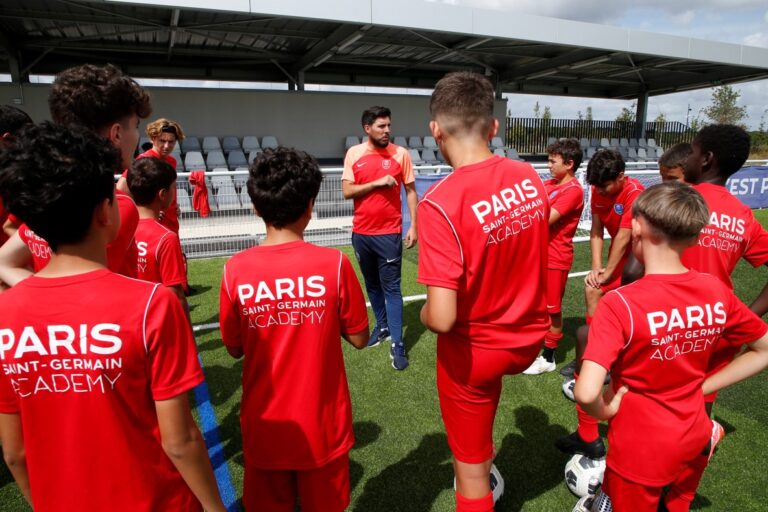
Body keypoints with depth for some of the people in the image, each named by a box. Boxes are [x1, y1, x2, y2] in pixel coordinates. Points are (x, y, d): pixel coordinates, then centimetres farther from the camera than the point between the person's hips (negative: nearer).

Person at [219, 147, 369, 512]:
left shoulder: (236, 269, -13)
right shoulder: (334, 264, -18)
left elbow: (235, 349, -1)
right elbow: (359, 339, -6)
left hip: (264, 427, 1)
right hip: (322, 426, -1)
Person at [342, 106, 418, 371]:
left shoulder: (400, 153, -3)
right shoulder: (354, 153, 1)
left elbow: (411, 191, 0)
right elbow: (347, 191, -4)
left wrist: (413, 226, -6)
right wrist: (377, 182, -15)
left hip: (389, 233, -3)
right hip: (361, 233, 3)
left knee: (391, 288, -2)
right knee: (372, 284, 16)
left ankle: (397, 344, 3)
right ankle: (382, 326, 34)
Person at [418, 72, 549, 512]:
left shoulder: (441, 203, -29)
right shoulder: (530, 177, -8)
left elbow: (442, 318, -31)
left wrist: (424, 314, -8)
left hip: (475, 351, -6)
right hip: (531, 336, 7)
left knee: (470, 471, 17)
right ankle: (485, 462, 62)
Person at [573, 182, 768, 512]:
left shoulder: (619, 304, -28)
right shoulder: (718, 292, -10)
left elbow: (586, 393, -36)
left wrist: (606, 410, -14)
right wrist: (701, 388, 3)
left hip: (640, 449, -5)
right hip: (695, 440, 5)